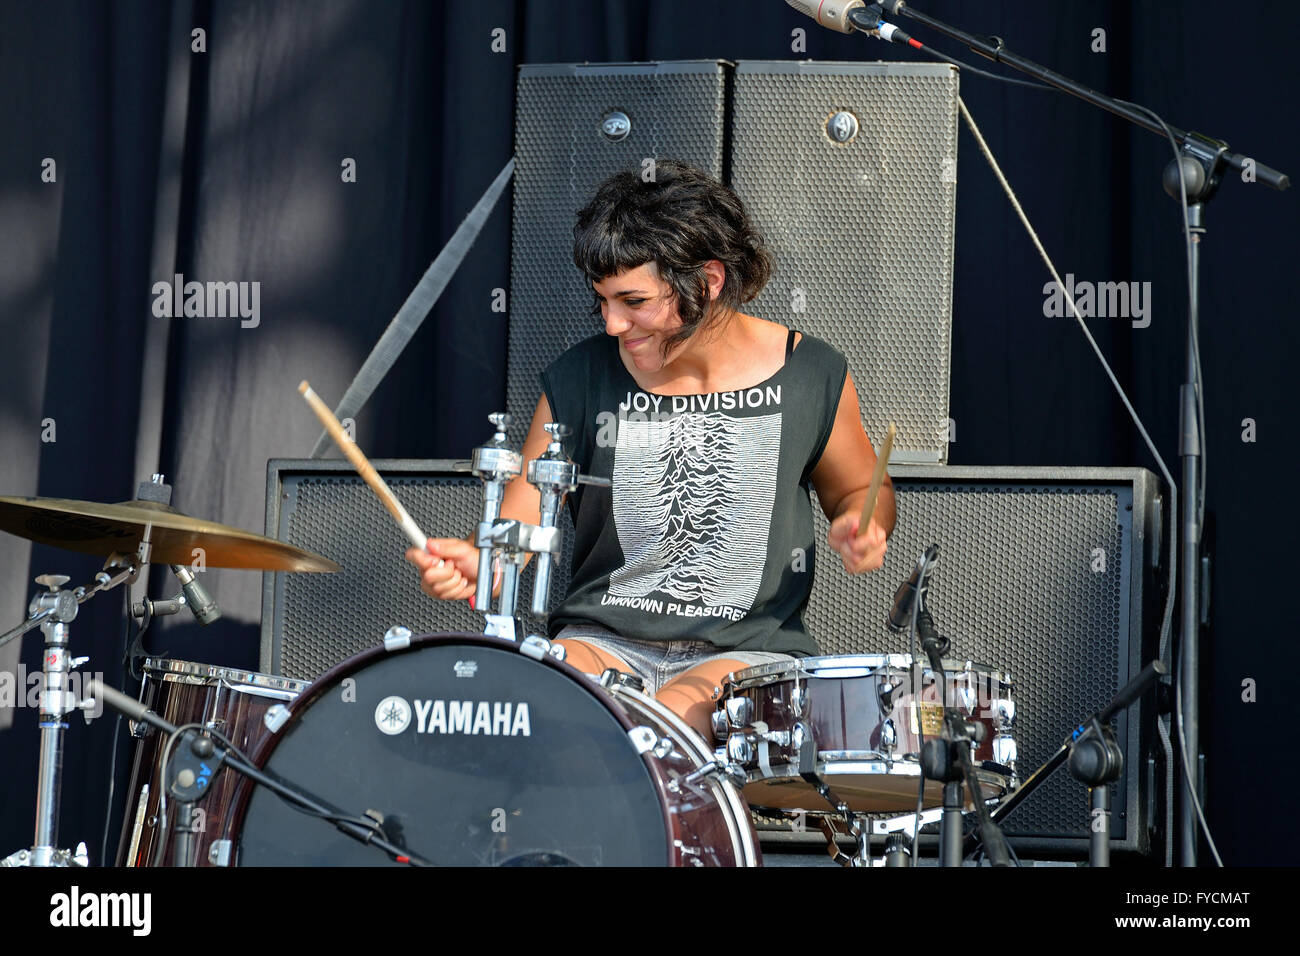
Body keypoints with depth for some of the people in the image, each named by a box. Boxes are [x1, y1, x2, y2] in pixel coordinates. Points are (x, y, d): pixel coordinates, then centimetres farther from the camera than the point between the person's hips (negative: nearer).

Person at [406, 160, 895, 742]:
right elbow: (521, 520, 2)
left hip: (747, 652, -1)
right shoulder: (579, 381, -1)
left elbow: (859, 490, 16)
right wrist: (473, 562, -22)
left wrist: (859, 529, -8)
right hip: (602, 640, 1)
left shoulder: (809, 376, -2)